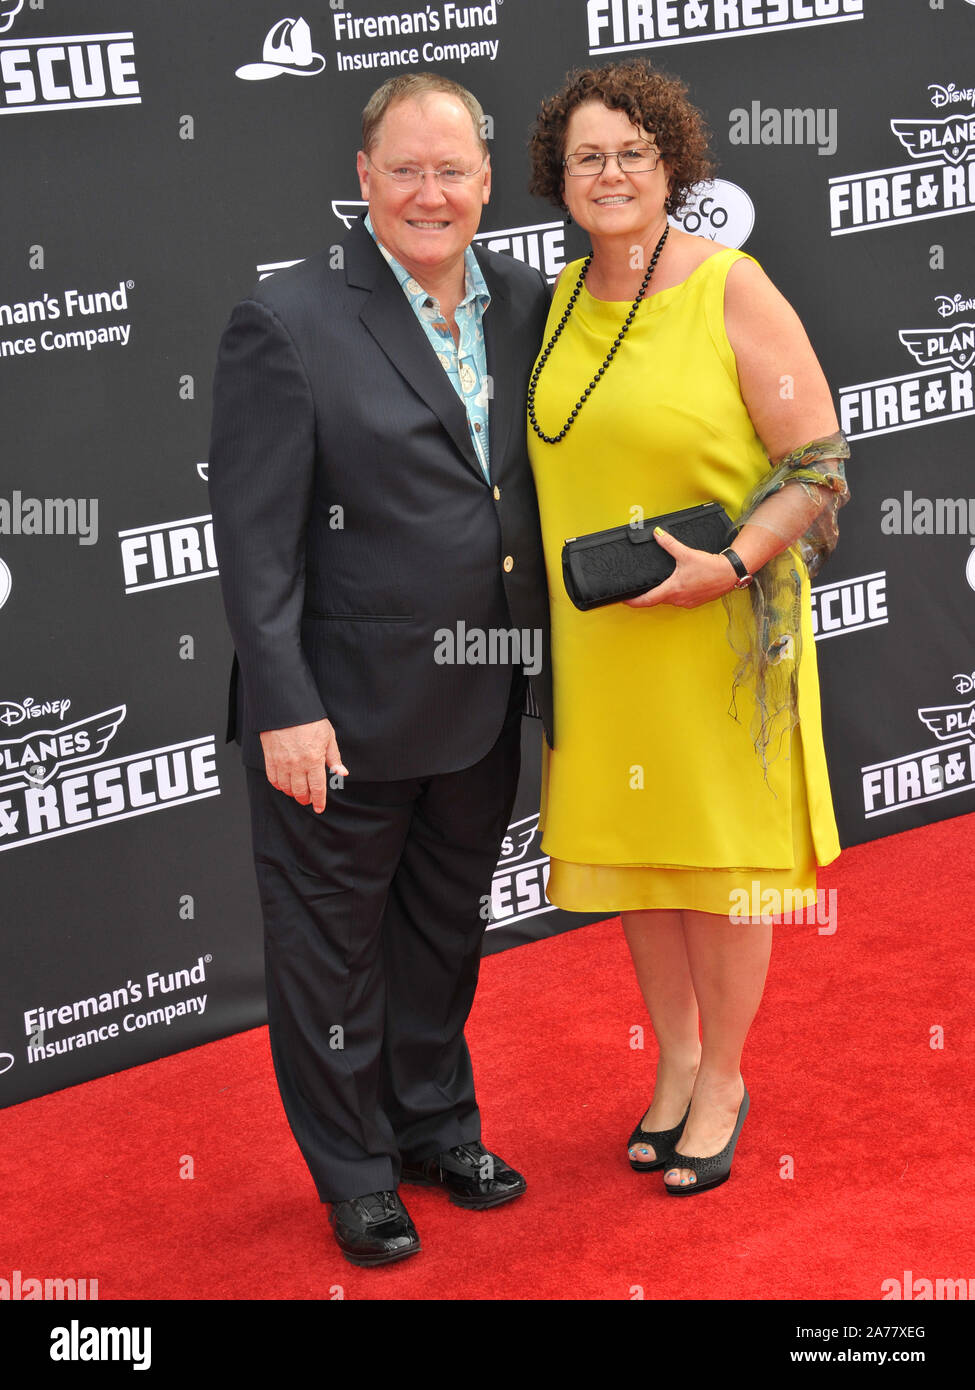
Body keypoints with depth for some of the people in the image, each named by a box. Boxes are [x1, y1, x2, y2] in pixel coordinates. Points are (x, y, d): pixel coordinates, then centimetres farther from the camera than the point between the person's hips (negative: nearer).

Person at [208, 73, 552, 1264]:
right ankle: (355, 1172, 29)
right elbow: (254, 539, -16)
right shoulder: (287, 325, -15)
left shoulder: (525, 304, 2)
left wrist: (541, 662, 4)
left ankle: (435, 1123, 43)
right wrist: (285, 708, -19)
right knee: (332, 944, 11)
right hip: (346, 714, -6)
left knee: (445, 930, 23)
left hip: (482, 708, 6)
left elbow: (539, 485, 10)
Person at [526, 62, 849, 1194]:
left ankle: (722, 1083, 24)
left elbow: (820, 466, -13)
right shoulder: (560, 297, 5)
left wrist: (733, 563, -24)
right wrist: (547, 584, 9)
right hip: (594, 634, 5)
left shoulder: (733, 290, -13)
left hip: (716, 632, -5)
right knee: (632, 851, 14)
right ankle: (675, 1064, 32)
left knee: (718, 858, 5)